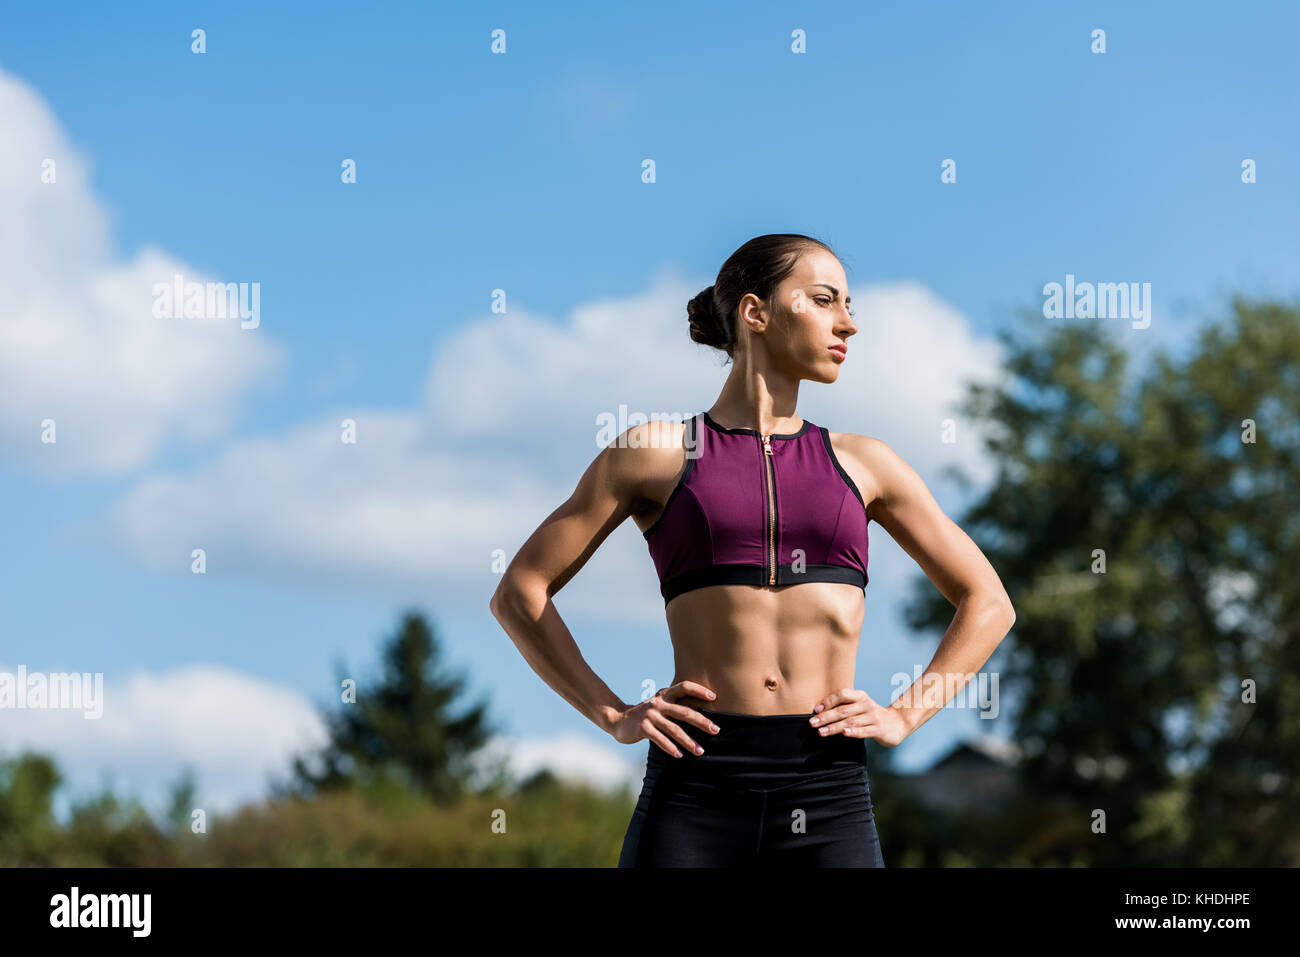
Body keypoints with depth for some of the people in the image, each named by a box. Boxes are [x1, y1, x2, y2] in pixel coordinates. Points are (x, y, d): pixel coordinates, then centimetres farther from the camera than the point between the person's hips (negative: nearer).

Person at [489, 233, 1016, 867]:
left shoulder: (861, 463, 15)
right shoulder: (657, 454, 8)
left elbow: (988, 603, 21)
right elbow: (519, 594, 9)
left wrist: (904, 716, 8)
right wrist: (613, 716, 0)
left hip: (830, 795, 2)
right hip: (694, 788, -2)